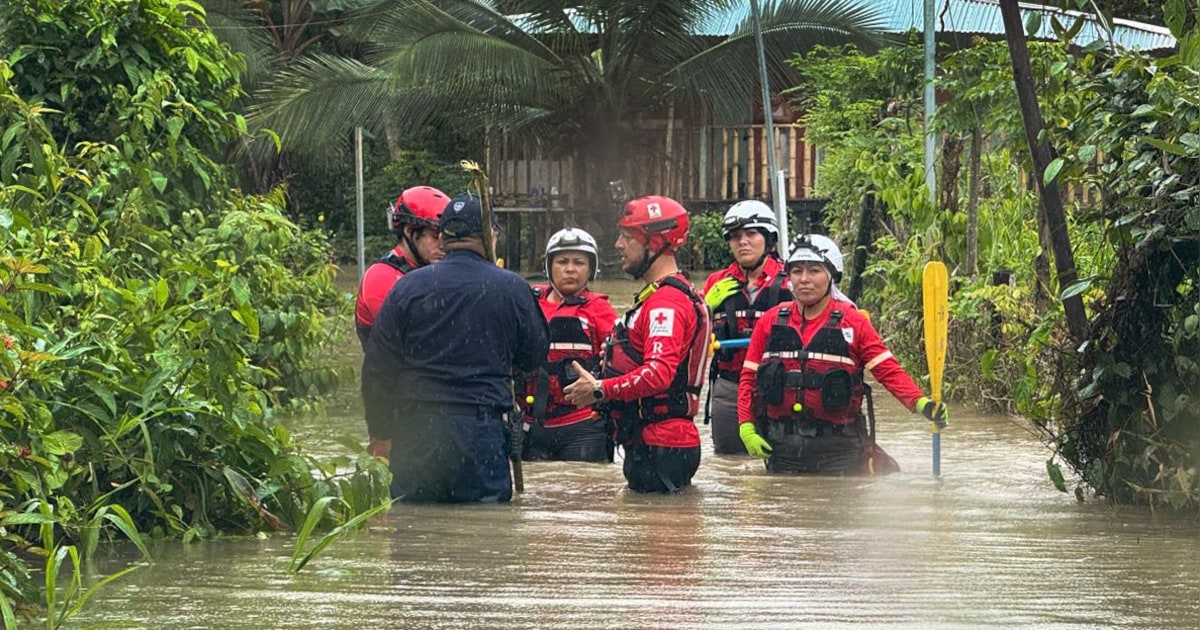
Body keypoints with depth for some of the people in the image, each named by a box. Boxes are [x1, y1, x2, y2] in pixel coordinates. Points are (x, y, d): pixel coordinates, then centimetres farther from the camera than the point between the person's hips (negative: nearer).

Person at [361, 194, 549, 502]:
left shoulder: (408, 287, 1)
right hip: (481, 429, -1)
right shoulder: (511, 289, -2)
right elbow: (534, 357, 11)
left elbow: (376, 370, 3)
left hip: (415, 429, 1)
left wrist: (381, 433, 11)